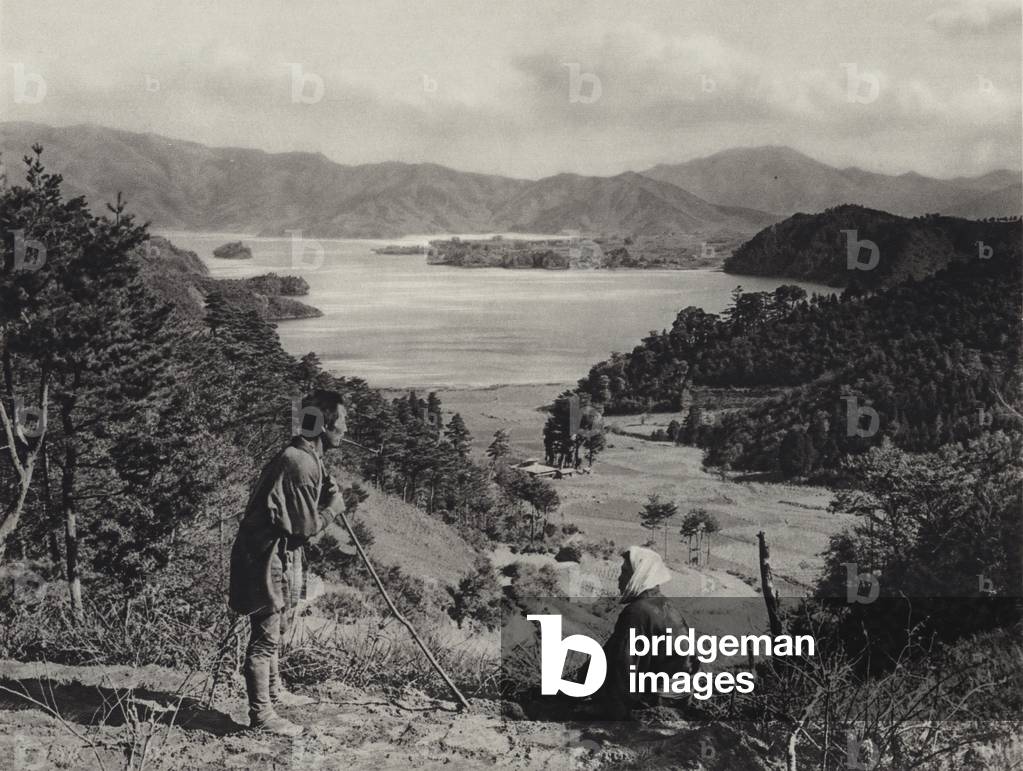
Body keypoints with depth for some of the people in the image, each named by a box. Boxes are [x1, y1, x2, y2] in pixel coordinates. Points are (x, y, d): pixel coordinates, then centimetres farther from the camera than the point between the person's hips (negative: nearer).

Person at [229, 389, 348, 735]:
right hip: (267, 559, -11)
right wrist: (334, 505, -5)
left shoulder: (306, 457, 10)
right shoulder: (299, 463, -23)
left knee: (275, 630, 23)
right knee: (265, 636, -3)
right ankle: (261, 714, 4)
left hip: (280, 556, 11)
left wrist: (328, 493, 2)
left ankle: (274, 693, 39)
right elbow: (306, 526, -21)